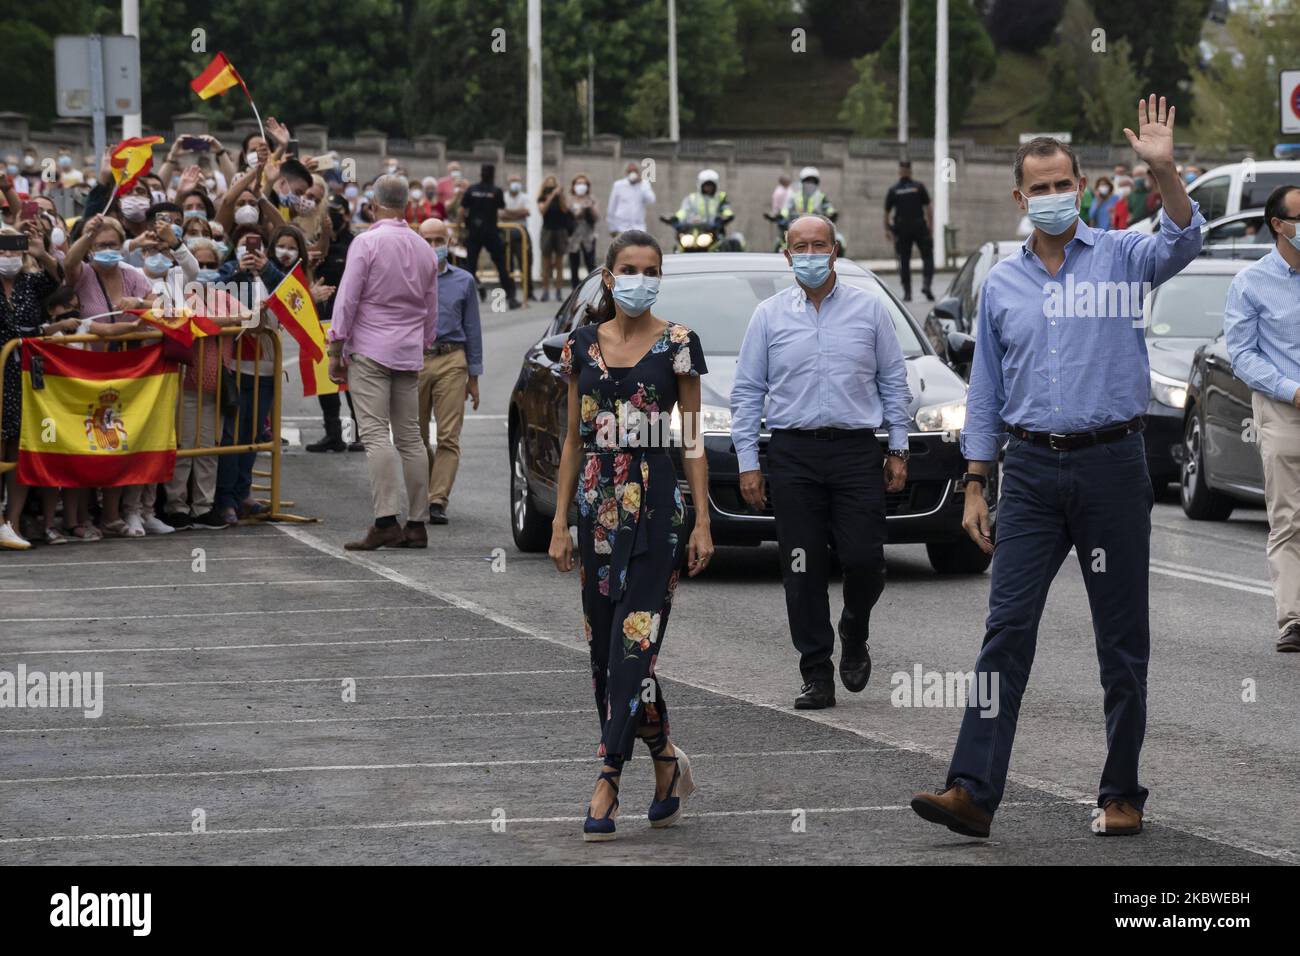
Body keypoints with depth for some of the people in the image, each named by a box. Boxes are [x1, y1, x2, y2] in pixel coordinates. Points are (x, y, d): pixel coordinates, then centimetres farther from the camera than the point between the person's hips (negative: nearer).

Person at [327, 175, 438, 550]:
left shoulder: (367, 242, -8)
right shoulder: (423, 249, 12)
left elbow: (347, 300, -10)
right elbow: (431, 311, 18)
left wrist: (336, 351, -5)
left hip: (370, 350, -6)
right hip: (409, 354, 6)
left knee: (376, 435, -11)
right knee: (410, 437, 8)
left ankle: (386, 520, -20)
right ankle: (416, 523, 7)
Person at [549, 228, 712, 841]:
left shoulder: (677, 345, 0)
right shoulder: (582, 346, 9)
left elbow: (692, 440, 0)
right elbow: (574, 440, 12)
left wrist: (702, 522, -4)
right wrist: (560, 522, 9)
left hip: (656, 504, -4)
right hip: (599, 504, 4)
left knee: (634, 644, -11)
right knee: (604, 648, 6)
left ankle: (607, 784, -13)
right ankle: (666, 762, 22)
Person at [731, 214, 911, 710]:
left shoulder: (868, 309, 7)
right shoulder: (769, 315, 7)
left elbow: (894, 381, 11)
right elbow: (747, 391, 8)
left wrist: (898, 449, 6)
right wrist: (748, 462, 2)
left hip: (857, 450, 0)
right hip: (793, 454, 0)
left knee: (864, 558, -8)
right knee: (803, 570, -1)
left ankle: (854, 637, 22)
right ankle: (816, 676, 5)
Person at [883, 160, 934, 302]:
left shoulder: (893, 190, 3)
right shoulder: (919, 187, 0)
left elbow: (886, 212, 5)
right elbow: (928, 208, -2)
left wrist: (887, 230, 17)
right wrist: (931, 226, 4)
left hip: (902, 229, 1)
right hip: (919, 226, -1)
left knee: (904, 261, 7)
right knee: (927, 257, 5)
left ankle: (907, 292, 5)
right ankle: (926, 284, -14)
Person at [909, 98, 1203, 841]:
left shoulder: (1120, 257, 2)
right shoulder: (1002, 285, 12)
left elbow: (1182, 243, -20)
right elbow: (986, 393, 14)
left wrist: (1164, 171, -36)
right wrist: (975, 486, 8)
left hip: (1112, 465, -2)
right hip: (1032, 470, 2)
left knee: (1123, 637, 3)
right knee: (1007, 628, -5)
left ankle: (1122, 795, 11)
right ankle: (974, 792, -10)